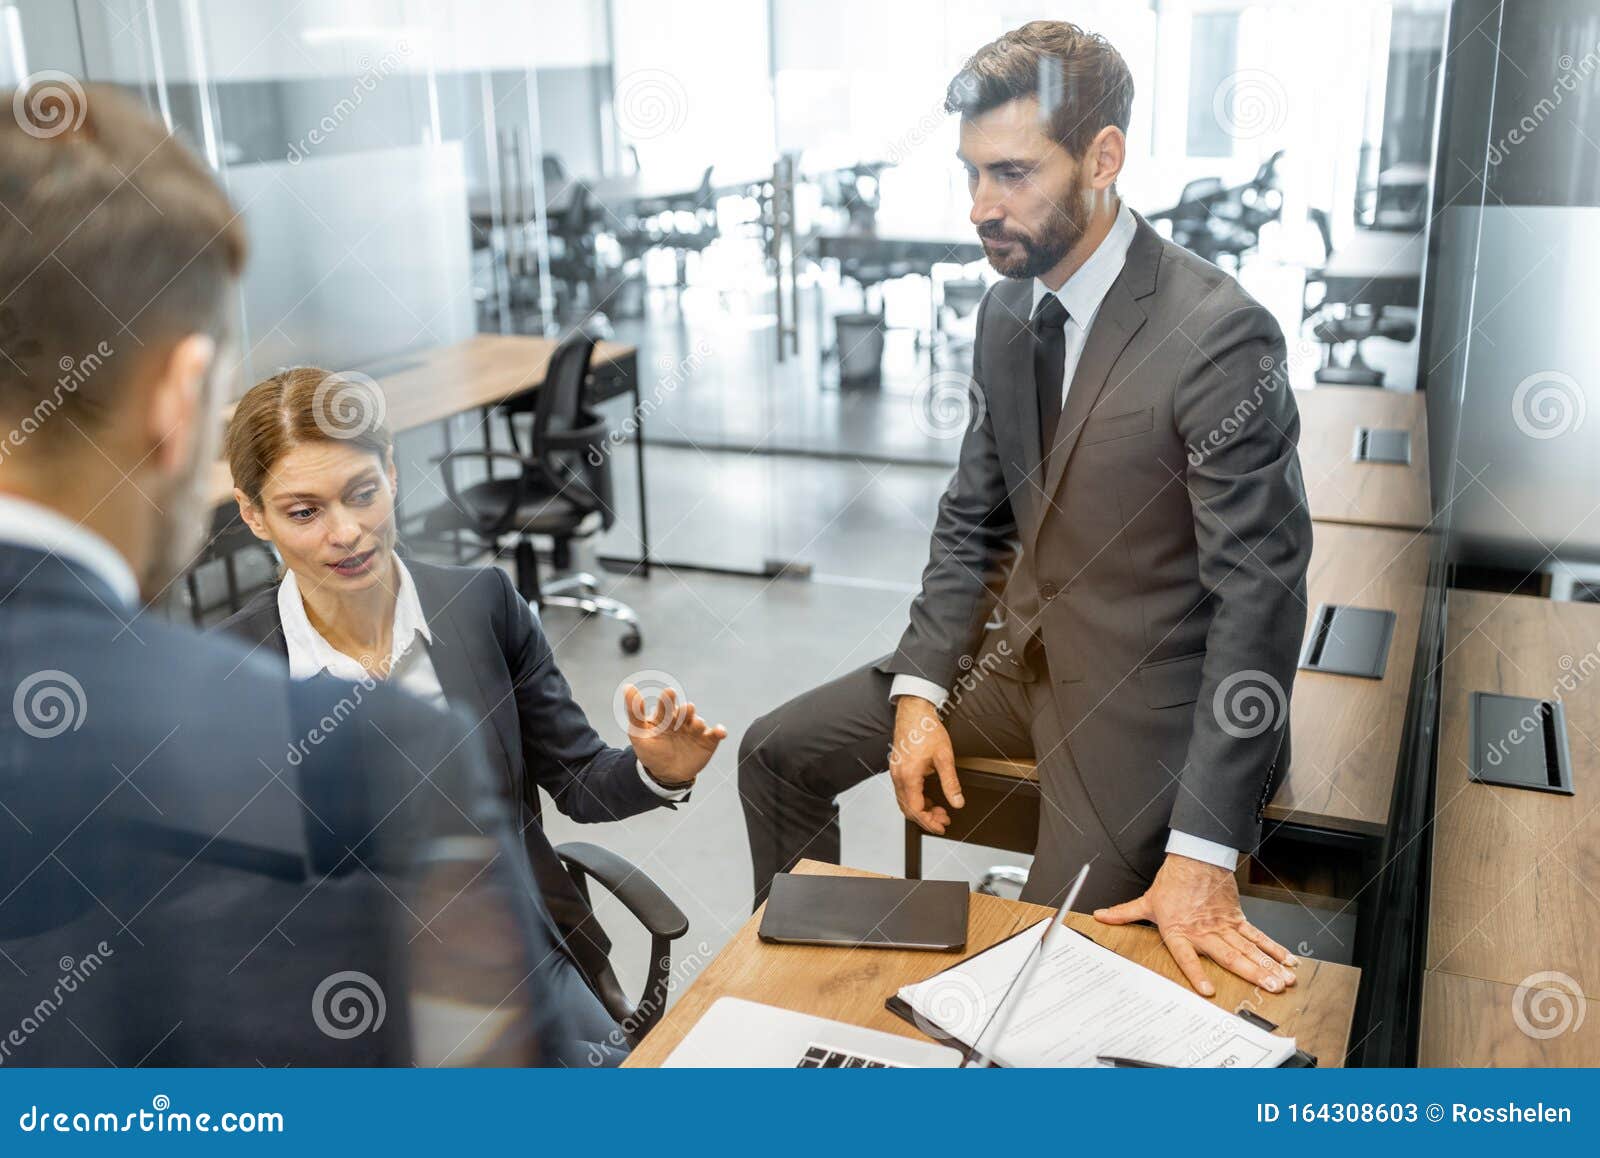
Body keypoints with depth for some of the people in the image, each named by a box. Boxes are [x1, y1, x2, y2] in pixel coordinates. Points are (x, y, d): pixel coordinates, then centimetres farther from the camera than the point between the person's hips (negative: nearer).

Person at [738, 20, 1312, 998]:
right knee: (777, 752, 6)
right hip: (1019, 654, 7)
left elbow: (1259, 596, -23)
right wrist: (921, 690, -5)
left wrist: (1204, 855, -25)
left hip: (1141, 696, -7)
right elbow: (974, 519, 9)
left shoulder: (1221, 335, -23)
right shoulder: (1009, 307, 1)